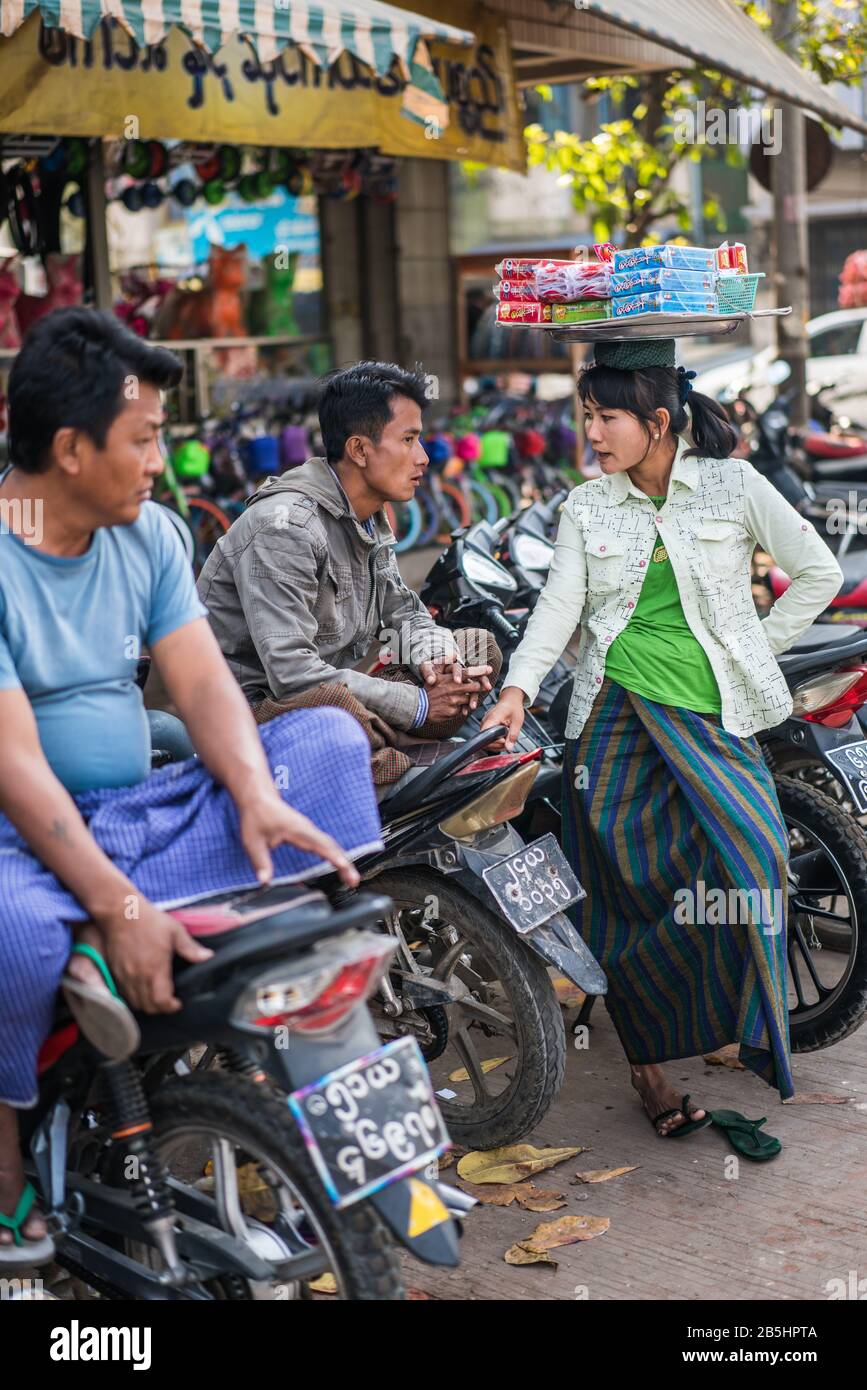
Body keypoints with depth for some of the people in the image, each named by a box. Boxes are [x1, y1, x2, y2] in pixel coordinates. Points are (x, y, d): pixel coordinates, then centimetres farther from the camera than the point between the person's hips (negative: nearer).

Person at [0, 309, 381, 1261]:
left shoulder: (148, 533, 6)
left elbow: (203, 682, -2)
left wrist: (258, 800, -23)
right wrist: (119, 904, -31)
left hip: (138, 819, 7)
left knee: (329, 739, -7)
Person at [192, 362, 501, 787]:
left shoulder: (371, 519, 9)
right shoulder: (286, 526, -20)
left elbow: (404, 613, 20)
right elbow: (292, 672, -28)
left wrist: (436, 658, -6)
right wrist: (416, 706, -21)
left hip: (329, 694, 10)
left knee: (479, 648, 6)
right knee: (330, 703, -43)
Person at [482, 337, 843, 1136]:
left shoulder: (733, 485, 4)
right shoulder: (586, 509, 11)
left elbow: (819, 574, 7)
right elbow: (560, 606, 0)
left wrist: (755, 652, 5)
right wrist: (518, 690, -15)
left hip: (714, 713, -1)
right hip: (616, 711, 1)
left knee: (750, 850, -23)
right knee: (627, 890, -4)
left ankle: (752, 1028, -6)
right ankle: (647, 1066, 8)